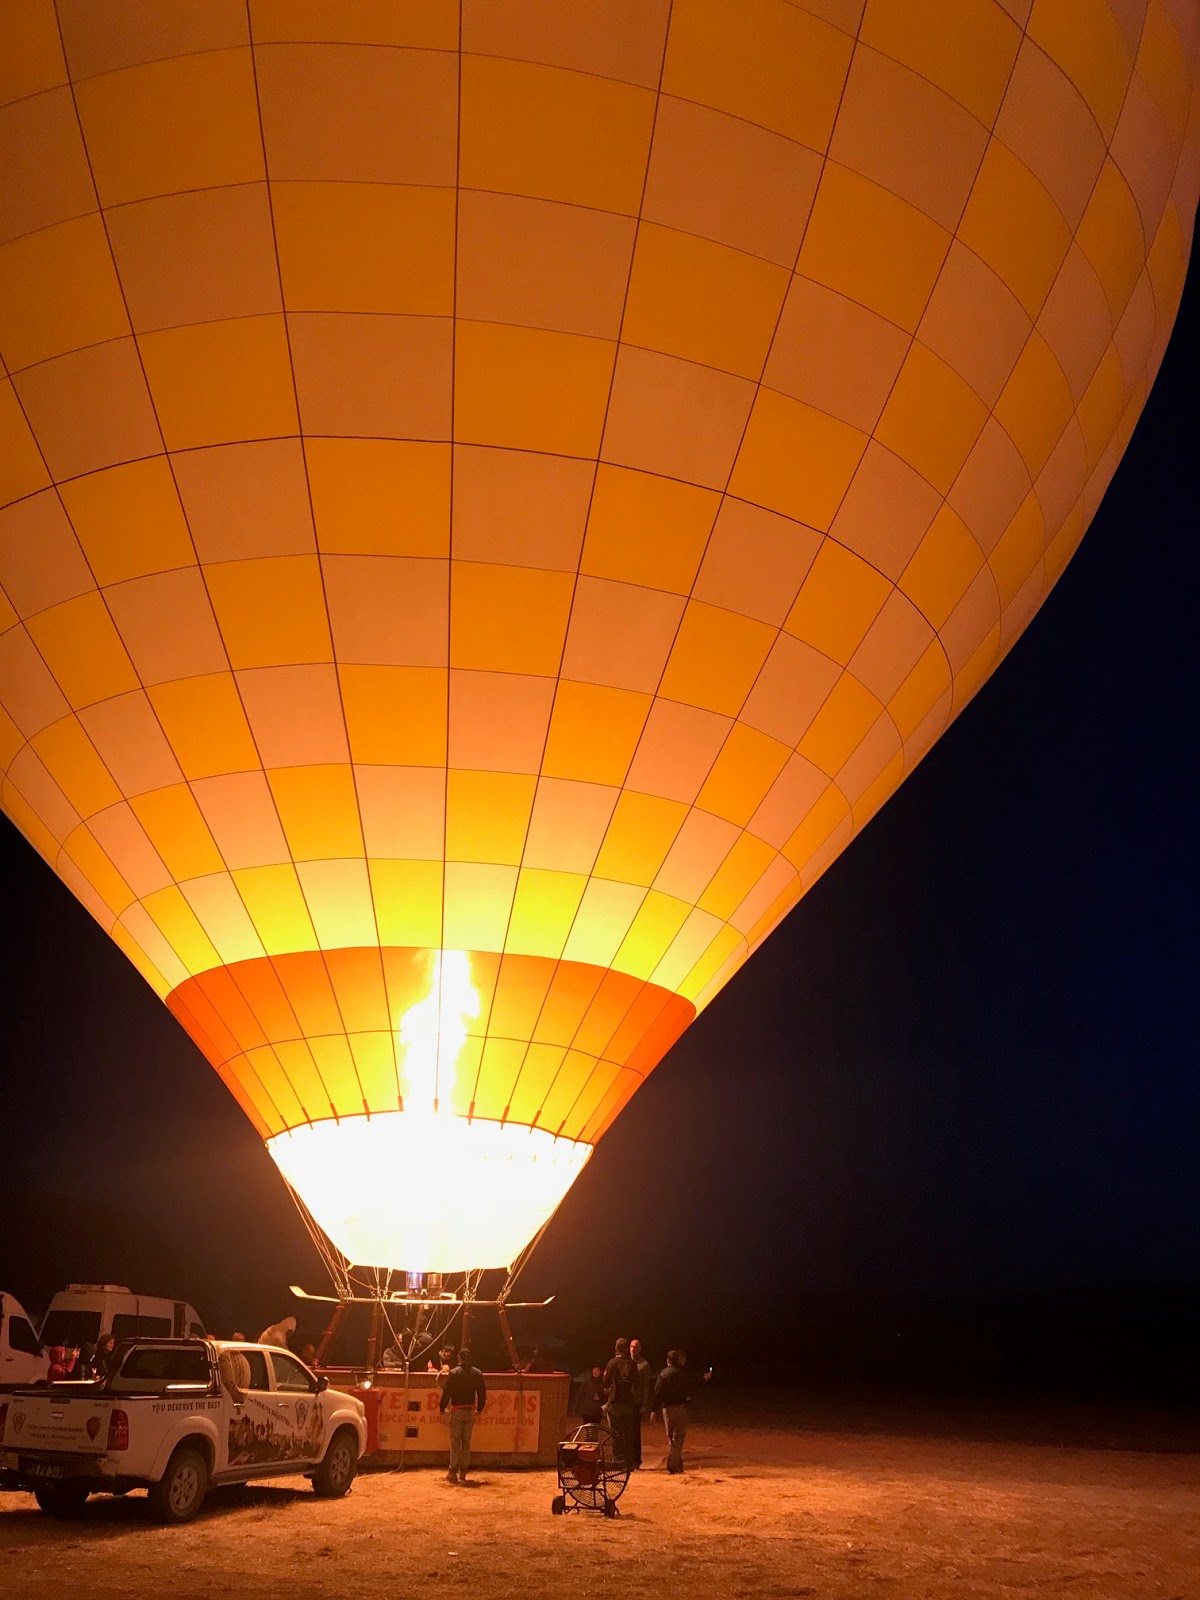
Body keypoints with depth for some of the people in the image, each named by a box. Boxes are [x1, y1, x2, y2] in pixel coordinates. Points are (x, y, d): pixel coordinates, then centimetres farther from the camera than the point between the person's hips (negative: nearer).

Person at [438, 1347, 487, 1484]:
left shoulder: (454, 1373, -8)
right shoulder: (477, 1373, 3)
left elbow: (447, 1392, -10)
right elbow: (482, 1393, 6)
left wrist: (442, 1408, 0)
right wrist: (480, 1409, 16)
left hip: (457, 1410, -3)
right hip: (470, 1411, 3)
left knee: (455, 1442, 1)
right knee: (466, 1442, 11)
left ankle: (453, 1472, -2)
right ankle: (463, 1472, 12)